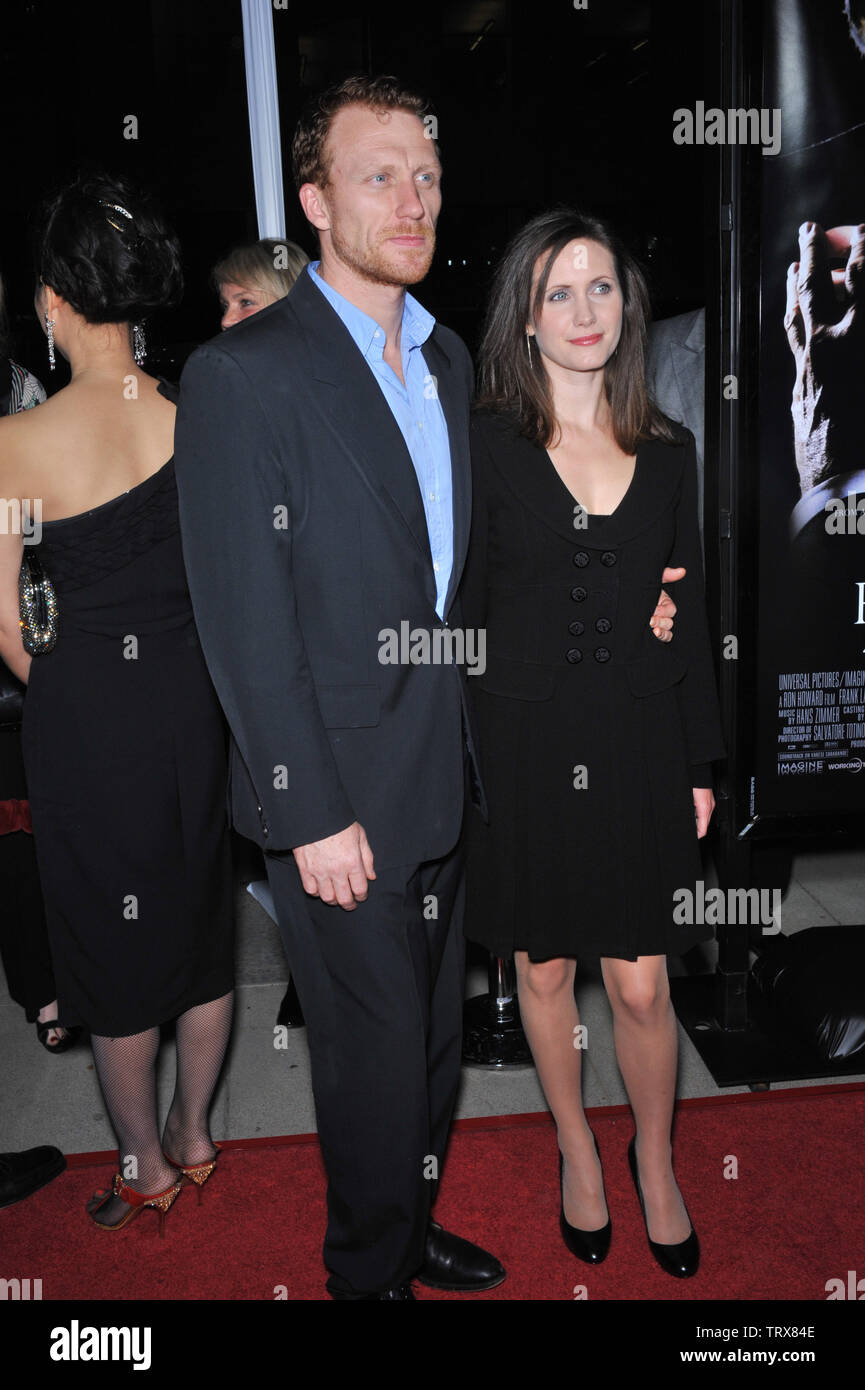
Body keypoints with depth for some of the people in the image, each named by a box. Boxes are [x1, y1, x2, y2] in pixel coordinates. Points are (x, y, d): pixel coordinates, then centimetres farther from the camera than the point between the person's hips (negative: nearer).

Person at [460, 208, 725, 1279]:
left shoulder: (668, 450, 6)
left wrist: (700, 766, 7)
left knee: (641, 984, 7)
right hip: (524, 742, -1)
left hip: (638, 745, 2)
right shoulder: (485, 443, -3)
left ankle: (655, 1163, 34)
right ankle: (577, 1149, 39)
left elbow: (687, 619, 8)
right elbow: (458, 614, -3)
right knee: (543, 966, 14)